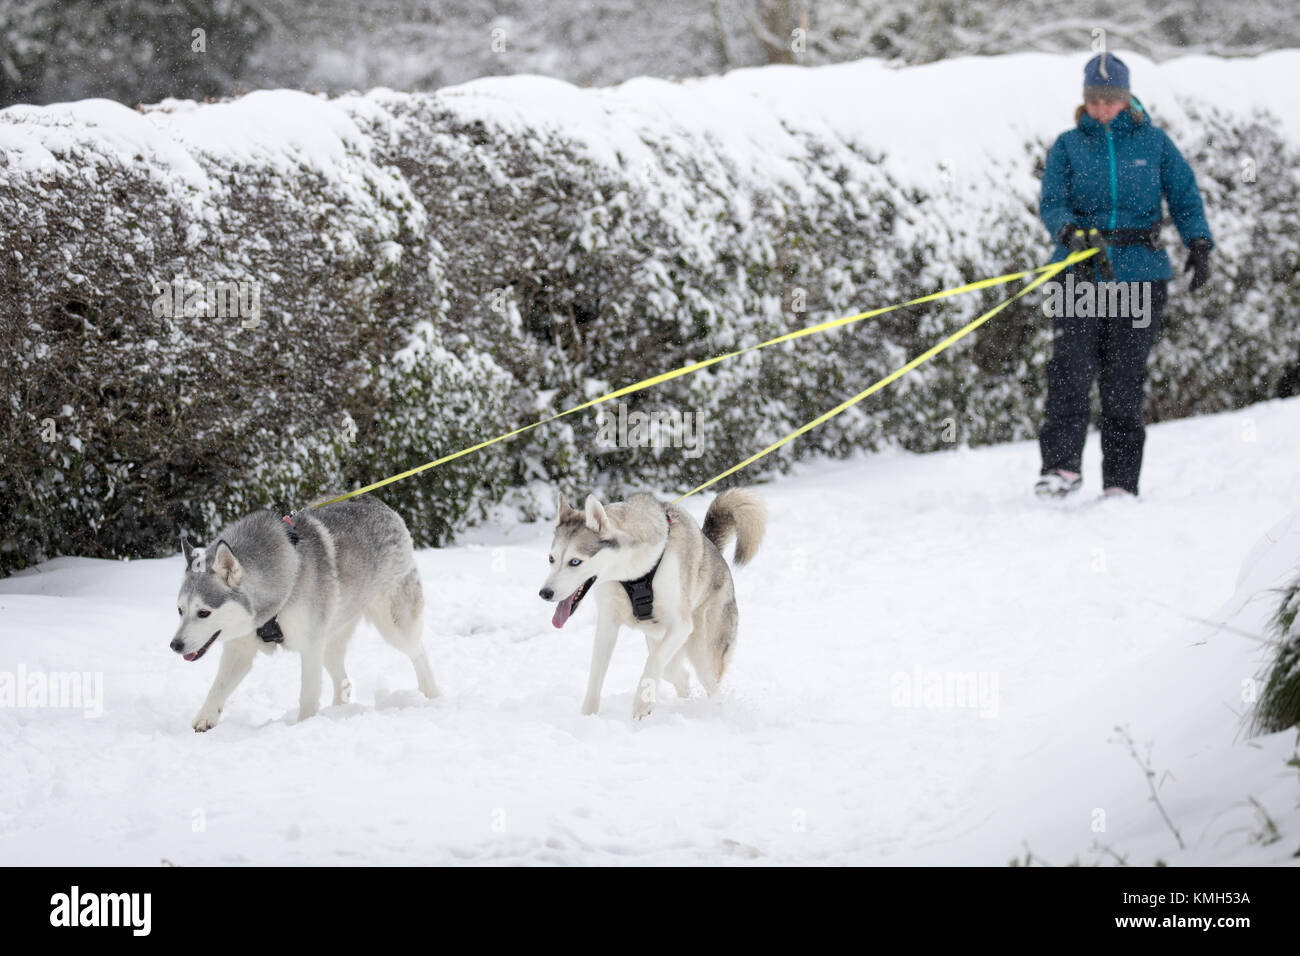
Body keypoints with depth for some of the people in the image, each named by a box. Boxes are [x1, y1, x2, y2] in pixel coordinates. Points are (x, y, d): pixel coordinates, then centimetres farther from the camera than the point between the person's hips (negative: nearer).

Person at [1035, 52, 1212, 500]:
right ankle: (1062, 464, -16)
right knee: (1071, 367, -17)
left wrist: (1198, 245, -10)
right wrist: (1076, 232, -23)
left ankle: (1121, 481, 4)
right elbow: (1052, 204, -2)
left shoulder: (1153, 142, 6)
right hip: (1080, 275, 0)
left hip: (1140, 275, 0)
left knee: (1124, 379, -1)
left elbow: (1185, 197, 7)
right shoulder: (1068, 145, 7)